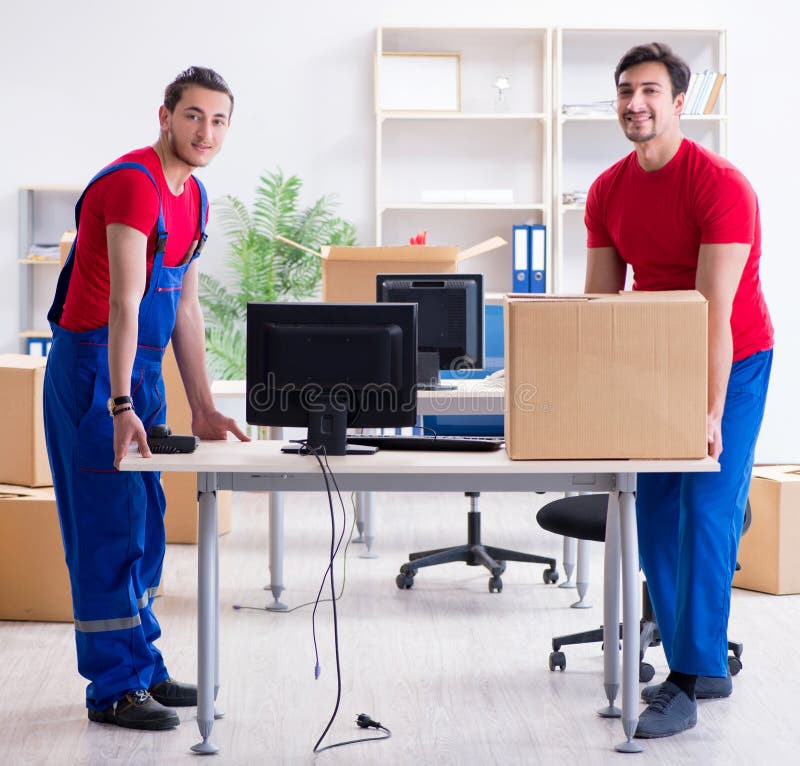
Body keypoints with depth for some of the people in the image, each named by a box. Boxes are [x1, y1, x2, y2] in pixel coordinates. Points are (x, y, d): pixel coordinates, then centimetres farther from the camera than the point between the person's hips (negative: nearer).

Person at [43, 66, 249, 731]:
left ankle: (143, 670, 24)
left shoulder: (192, 196, 11)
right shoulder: (133, 183, -18)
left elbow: (185, 309, 14)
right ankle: (115, 690, 2)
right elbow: (125, 304, -26)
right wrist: (122, 408, -32)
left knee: (145, 527, 14)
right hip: (93, 366, -9)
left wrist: (203, 409, 11)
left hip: (142, 366, 10)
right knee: (110, 529, -6)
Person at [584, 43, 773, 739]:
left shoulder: (720, 184, -20)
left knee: (707, 512, -11)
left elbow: (714, 311, -25)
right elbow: (600, 301, 3)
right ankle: (703, 664, 13)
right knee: (656, 513, 3)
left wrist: (711, 415, -29)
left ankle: (688, 681, -8)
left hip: (733, 363, -6)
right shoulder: (607, 192, 0)